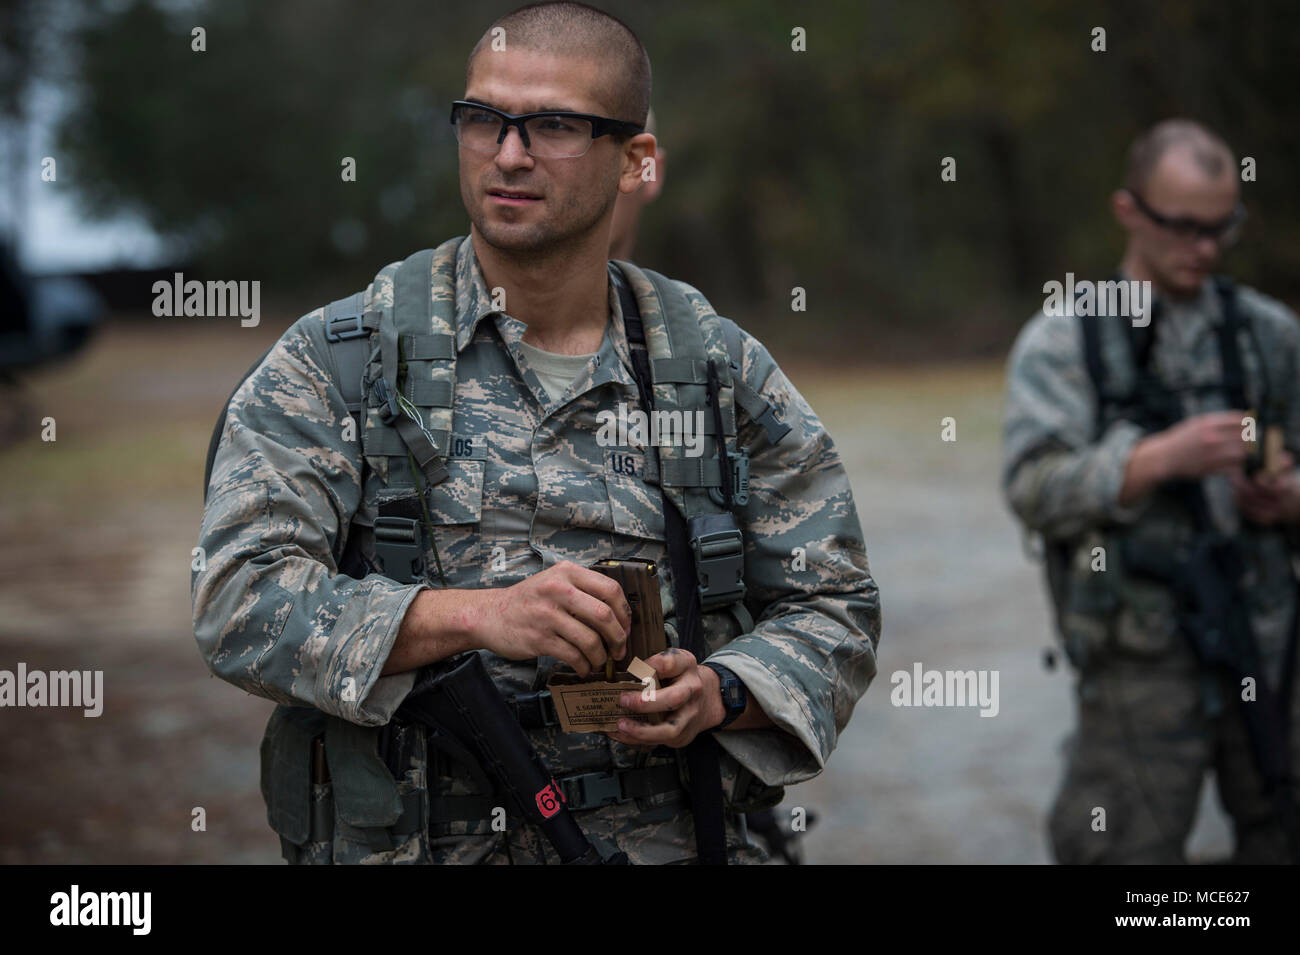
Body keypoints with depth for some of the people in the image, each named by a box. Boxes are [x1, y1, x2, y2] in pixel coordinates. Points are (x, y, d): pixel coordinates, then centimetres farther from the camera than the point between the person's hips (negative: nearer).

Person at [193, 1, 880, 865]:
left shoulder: (723, 369, 11)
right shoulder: (335, 362, 4)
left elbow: (833, 608, 15)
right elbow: (239, 599, -6)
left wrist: (717, 693, -6)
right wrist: (476, 614, -19)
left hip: (666, 838, 2)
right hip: (416, 840, -2)